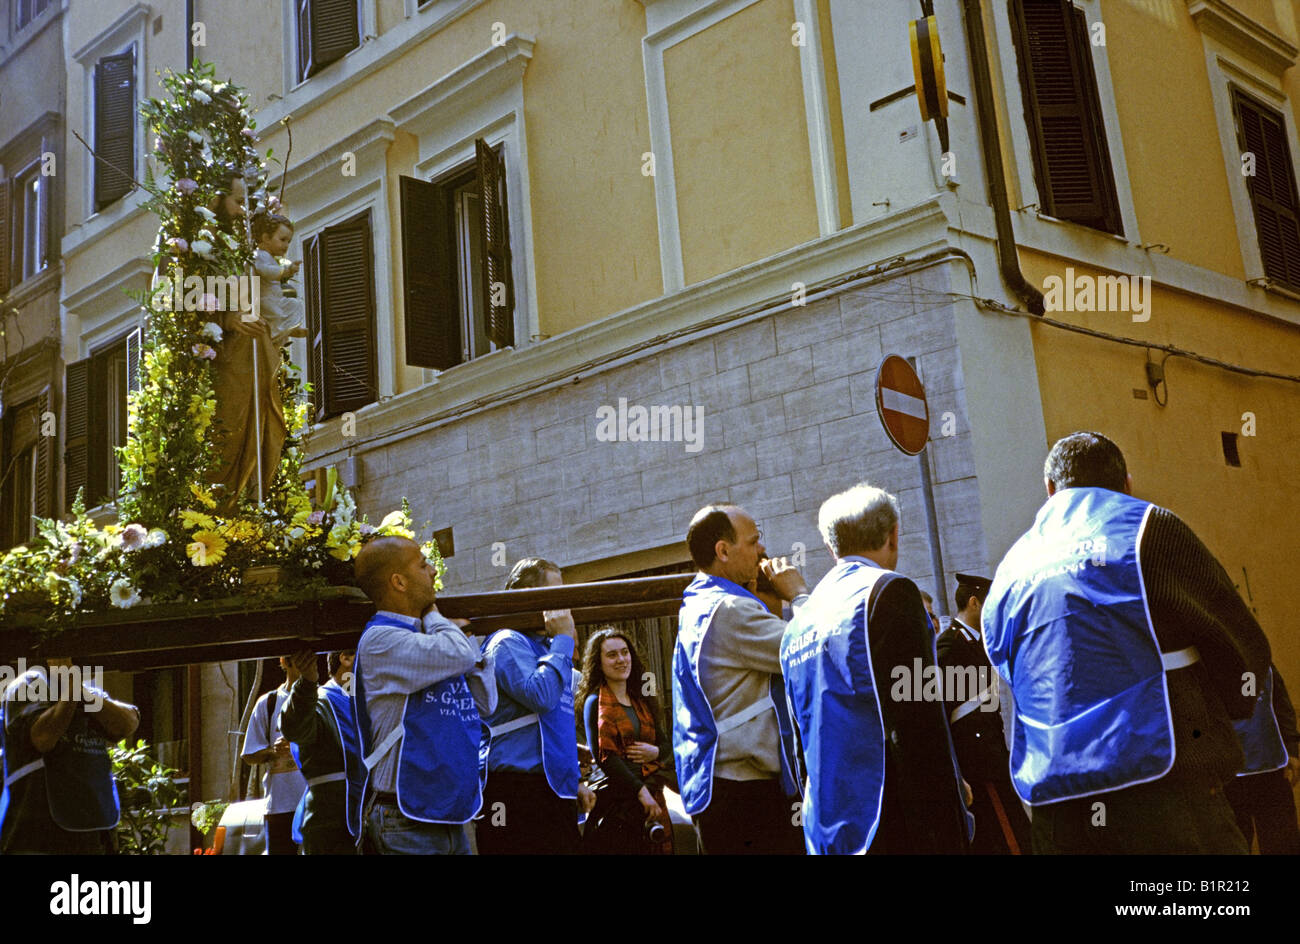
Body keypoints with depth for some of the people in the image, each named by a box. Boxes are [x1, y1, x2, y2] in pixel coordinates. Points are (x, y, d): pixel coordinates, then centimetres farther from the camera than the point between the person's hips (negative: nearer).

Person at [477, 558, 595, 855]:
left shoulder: (545, 648, 20)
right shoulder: (509, 643, -8)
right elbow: (540, 695, -24)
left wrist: (573, 783, 23)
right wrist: (563, 639, -13)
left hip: (554, 791, 9)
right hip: (517, 794, -9)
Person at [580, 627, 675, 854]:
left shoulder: (643, 700, 16)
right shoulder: (595, 703, -2)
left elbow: (664, 742, 19)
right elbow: (603, 755, -11)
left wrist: (656, 752, -6)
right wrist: (641, 791, -17)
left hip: (651, 797, 6)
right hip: (616, 800, -5)